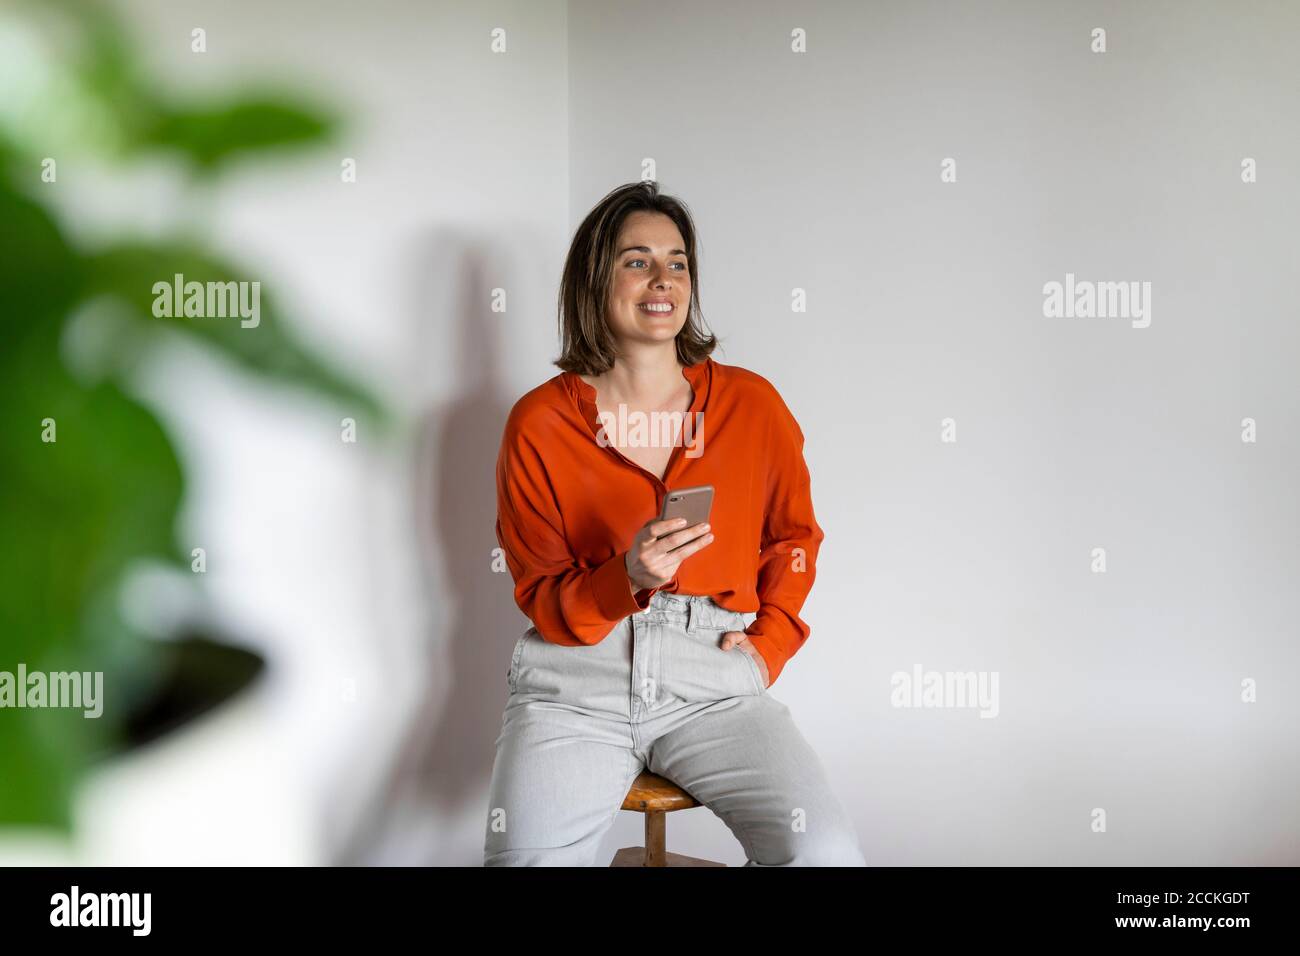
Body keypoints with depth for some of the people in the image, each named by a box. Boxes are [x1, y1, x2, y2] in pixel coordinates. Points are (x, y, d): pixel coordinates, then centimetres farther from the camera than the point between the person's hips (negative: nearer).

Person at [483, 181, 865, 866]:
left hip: (713, 679, 2)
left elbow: (792, 537, 21)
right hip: (578, 679, -1)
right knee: (524, 856, -27)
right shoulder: (539, 424, 1)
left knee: (825, 853, -21)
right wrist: (629, 576, -18)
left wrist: (769, 643, 5)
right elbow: (542, 598, 2)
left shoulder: (751, 405, 5)